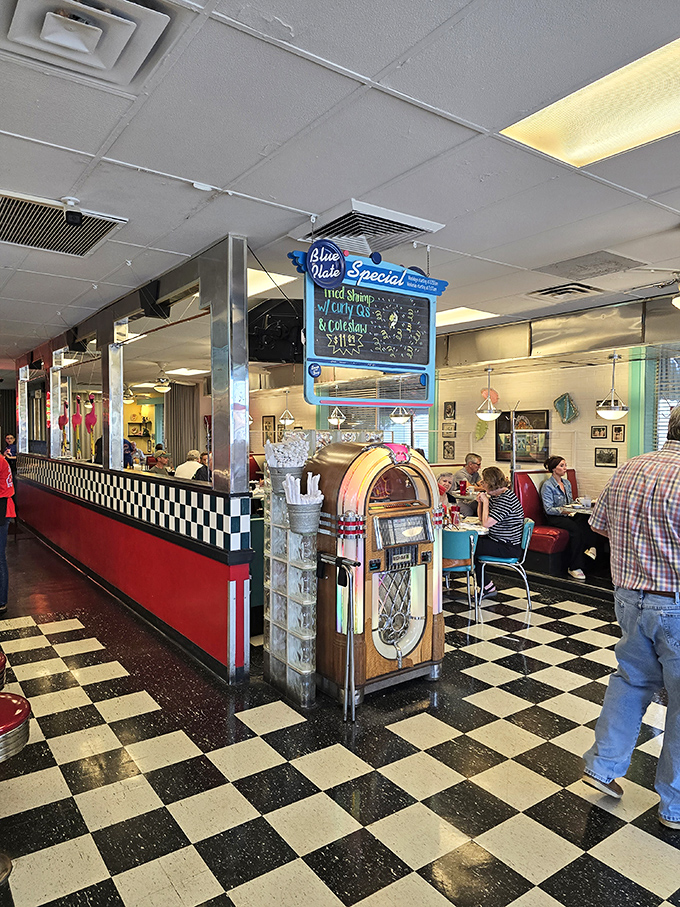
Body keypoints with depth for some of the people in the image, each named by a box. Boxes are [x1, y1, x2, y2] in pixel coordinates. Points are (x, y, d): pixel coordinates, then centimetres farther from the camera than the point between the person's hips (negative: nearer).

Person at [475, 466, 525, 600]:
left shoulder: (506, 498, -22)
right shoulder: (494, 495, 9)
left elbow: (486, 523, -25)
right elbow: (482, 519, 16)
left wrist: (486, 501, -15)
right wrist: (481, 502, 2)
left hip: (509, 548, -10)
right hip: (498, 540, 10)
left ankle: (488, 588, 9)